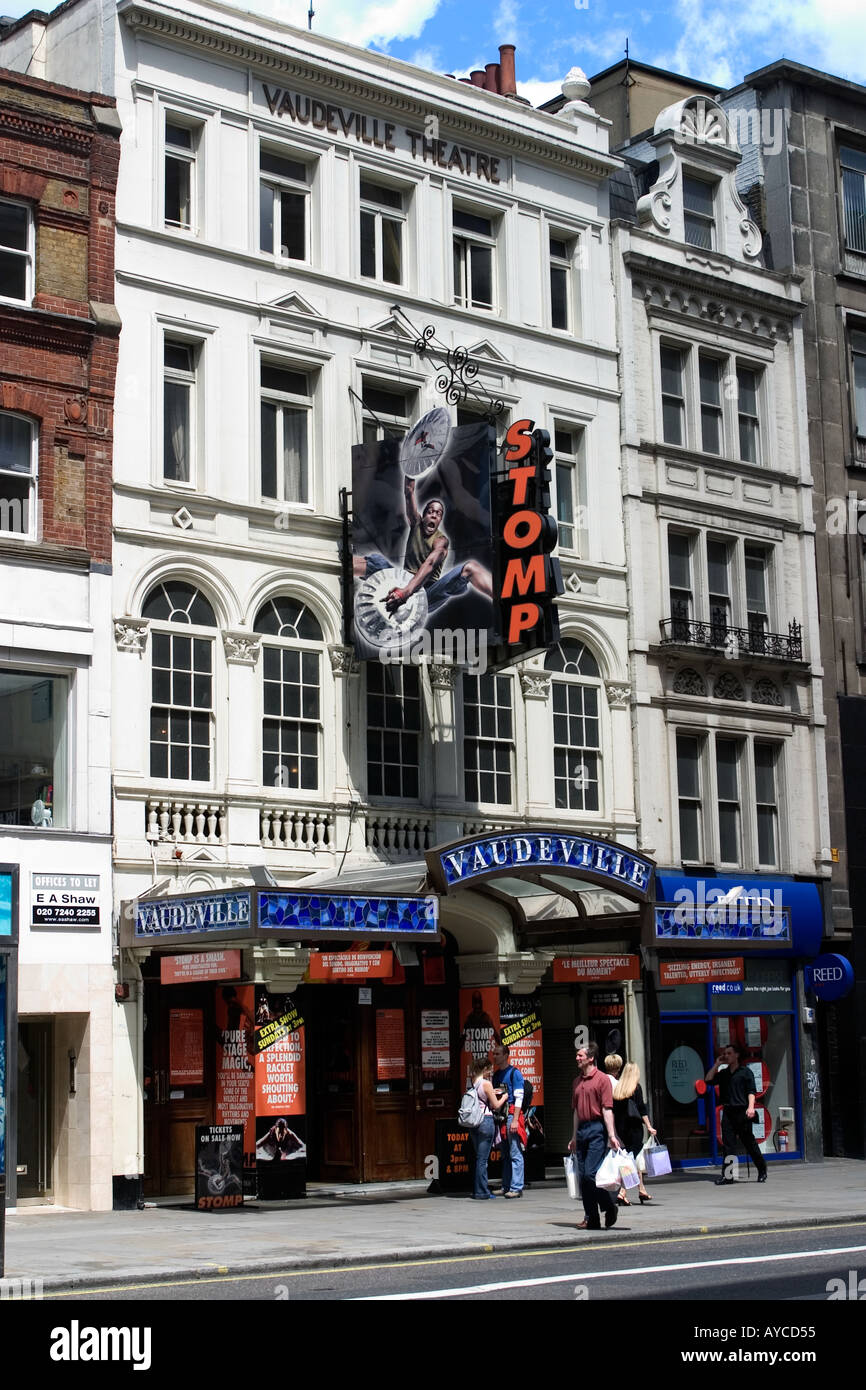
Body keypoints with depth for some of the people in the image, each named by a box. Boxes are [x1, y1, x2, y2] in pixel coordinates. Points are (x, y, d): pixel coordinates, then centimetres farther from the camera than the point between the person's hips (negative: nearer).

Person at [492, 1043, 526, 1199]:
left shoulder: (515, 1073, -5)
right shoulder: (496, 1075, 18)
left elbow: (519, 1097, -11)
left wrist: (514, 1120, -17)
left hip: (511, 1114, -8)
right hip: (499, 1116, 8)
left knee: (515, 1154, -8)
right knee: (505, 1154, 11)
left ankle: (516, 1188, -9)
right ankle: (506, 1187, 14)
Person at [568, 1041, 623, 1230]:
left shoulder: (602, 1079, -6)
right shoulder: (578, 1081, 17)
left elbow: (607, 1109, -12)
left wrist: (611, 1135, -18)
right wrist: (575, 1137, 21)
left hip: (596, 1129, -8)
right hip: (582, 1130, 8)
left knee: (591, 1174, -13)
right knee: (582, 1177, 4)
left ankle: (609, 1207, 8)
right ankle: (591, 1219, 9)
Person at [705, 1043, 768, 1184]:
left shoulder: (745, 1071, 3)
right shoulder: (723, 1073, 18)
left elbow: (751, 1091, -3)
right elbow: (708, 1080, 8)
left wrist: (751, 1107, -17)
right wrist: (717, 1064, 9)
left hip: (742, 1111, -4)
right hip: (728, 1112, 4)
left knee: (749, 1142, 3)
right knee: (728, 1144, -3)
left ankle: (762, 1171, 18)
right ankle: (727, 1175, -4)